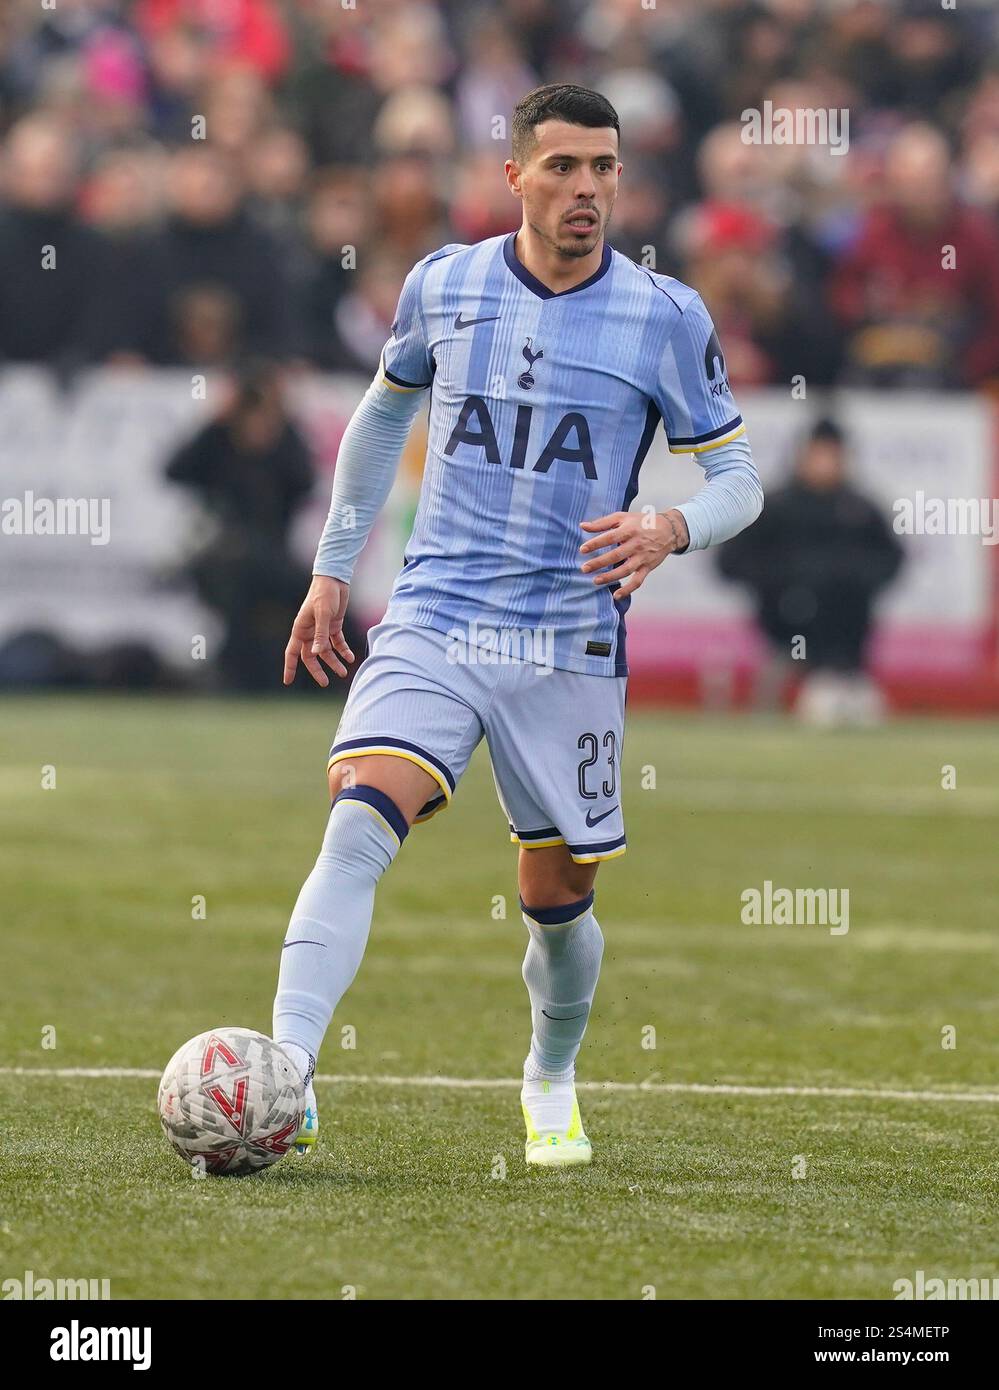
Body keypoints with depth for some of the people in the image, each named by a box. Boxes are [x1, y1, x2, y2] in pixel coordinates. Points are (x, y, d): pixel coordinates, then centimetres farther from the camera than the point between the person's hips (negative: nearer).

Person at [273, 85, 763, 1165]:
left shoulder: (665, 318, -2)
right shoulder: (442, 286, 4)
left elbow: (739, 474, 4)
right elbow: (383, 413, 22)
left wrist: (669, 530, -18)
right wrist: (332, 570, 23)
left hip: (570, 645, 0)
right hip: (432, 621, 0)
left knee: (557, 900, 9)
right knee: (358, 828, -23)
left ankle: (551, 1083, 38)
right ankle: (285, 1077, -33)